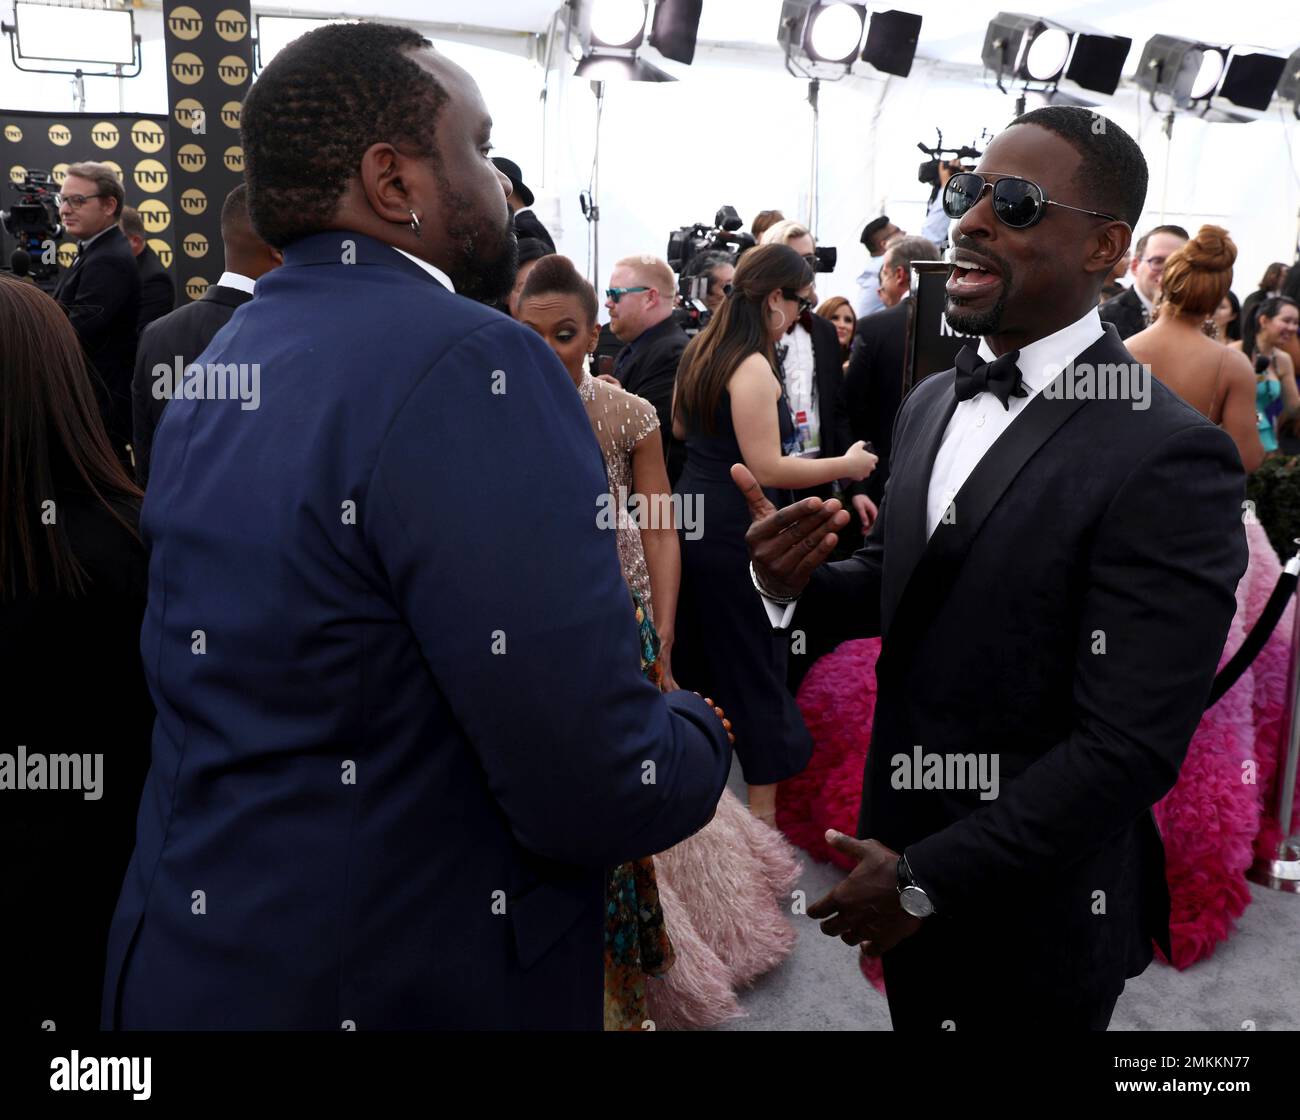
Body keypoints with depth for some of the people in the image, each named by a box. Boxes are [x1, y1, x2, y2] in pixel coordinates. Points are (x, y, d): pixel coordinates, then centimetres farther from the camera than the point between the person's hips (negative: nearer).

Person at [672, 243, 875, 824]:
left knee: (695, 657, 20)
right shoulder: (753, 367, -20)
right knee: (754, 666, 3)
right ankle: (763, 809, 13)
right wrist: (846, 466, -13)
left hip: (692, 519, 9)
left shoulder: (701, 350, 8)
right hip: (732, 533, -9)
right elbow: (766, 468, -23)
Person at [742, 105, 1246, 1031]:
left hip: (1032, 921, -6)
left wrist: (926, 880, -18)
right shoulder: (932, 402, 2)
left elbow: (1129, 747, -24)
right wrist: (800, 581, -11)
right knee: (916, 1015, 24)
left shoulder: (1170, 458, -22)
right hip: (903, 854, 6)